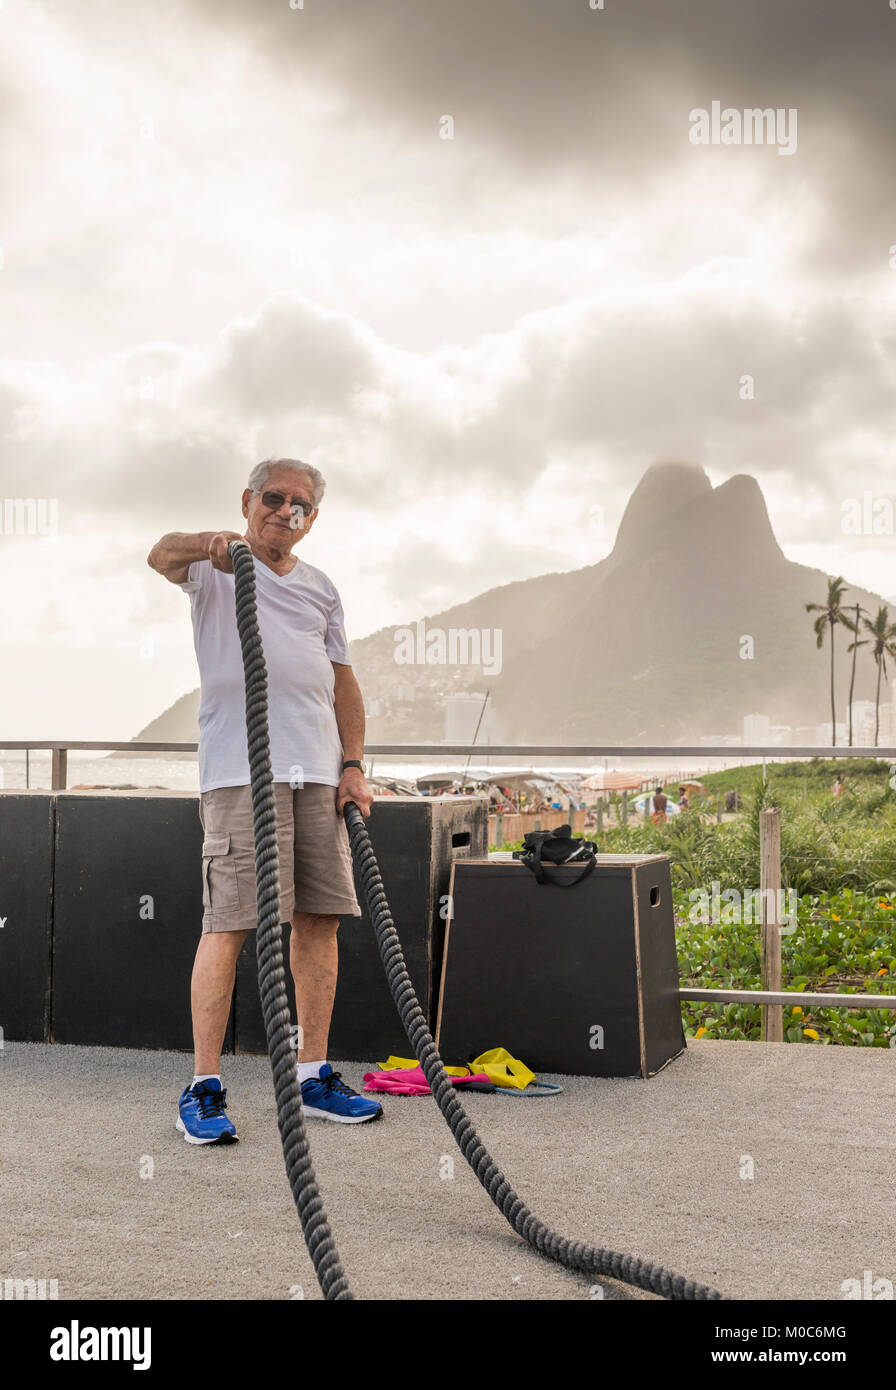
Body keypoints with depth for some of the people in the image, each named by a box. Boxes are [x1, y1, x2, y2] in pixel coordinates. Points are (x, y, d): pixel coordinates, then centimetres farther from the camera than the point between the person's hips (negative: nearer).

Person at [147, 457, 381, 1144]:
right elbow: (161, 555, -18)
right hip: (241, 771, -5)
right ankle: (204, 1087, -3)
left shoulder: (320, 587, 21)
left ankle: (314, 1076, 15)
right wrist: (203, 543, -41)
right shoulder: (215, 566, 5)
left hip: (317, 773, 6)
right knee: (229, 922, -9)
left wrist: (353, 765, 9)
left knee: (319, 919, 6)